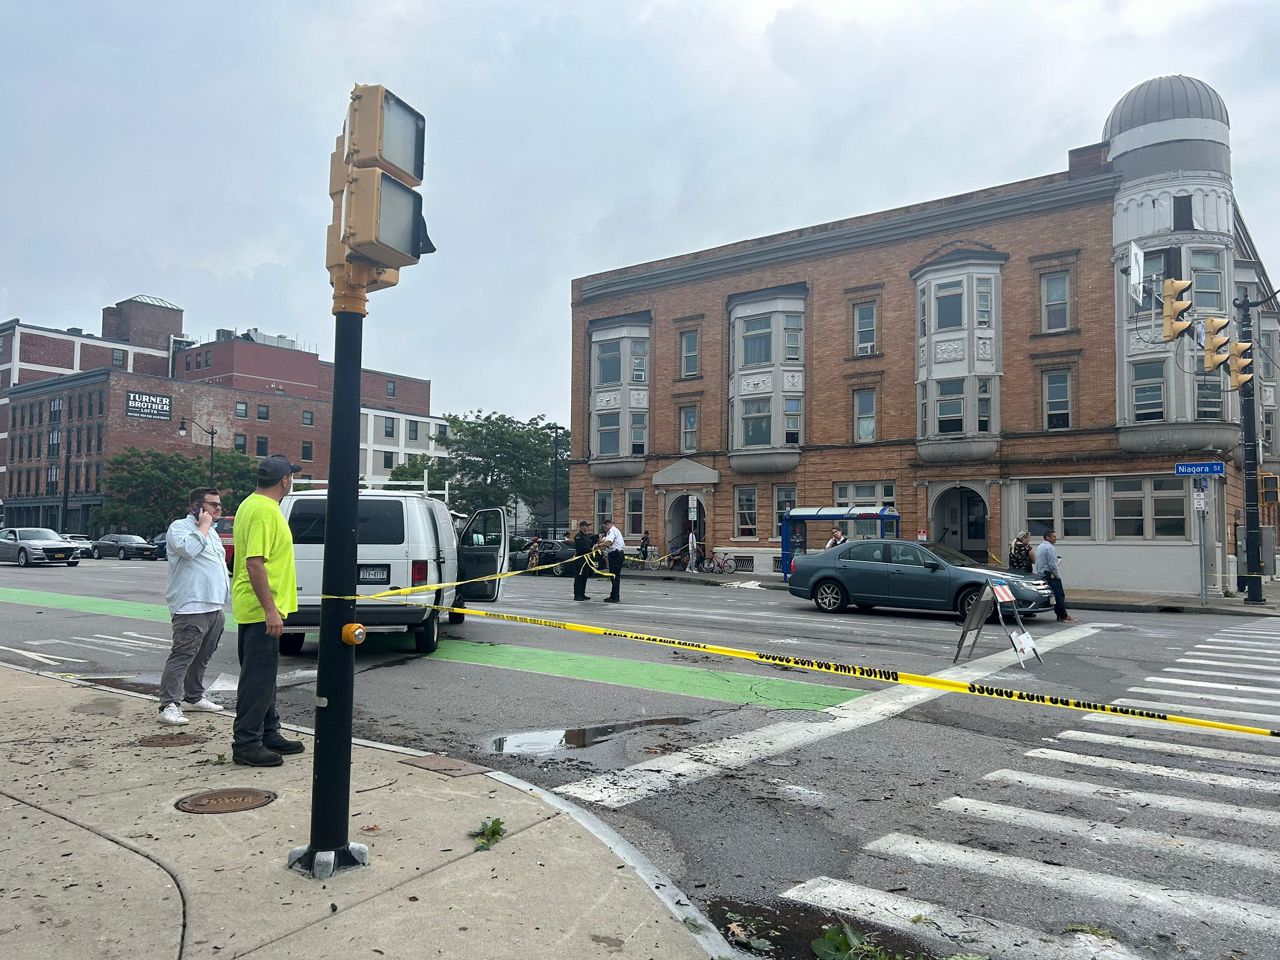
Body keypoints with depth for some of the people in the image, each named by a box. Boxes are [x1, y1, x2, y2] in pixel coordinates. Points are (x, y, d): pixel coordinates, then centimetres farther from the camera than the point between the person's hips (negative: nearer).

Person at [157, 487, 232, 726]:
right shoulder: (179, 527, -6)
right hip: (191, 607, -9)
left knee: (202, 657, 16)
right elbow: (188, 549, -27)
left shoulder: (211, 532, 22)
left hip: (214, 608, 9)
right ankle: (169, 706, -11)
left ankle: (194, 697, 27)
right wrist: (203, 526, -13)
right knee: (182, 656, -11)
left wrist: (223, 600, 26)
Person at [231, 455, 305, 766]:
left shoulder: (251, 504, 13)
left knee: (264, 675, 17)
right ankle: (246, 744, 5)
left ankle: (268, 734, 28)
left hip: (254, 608, 11)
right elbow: (254, 563, -26)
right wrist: (270, 610, -27)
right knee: (258, 677, -3)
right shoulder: (265, 510, -19)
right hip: (261, 609, -11)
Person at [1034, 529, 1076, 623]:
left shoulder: (1039, 547, 17)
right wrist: (1058, 576, -7)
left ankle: (1060, 615, 11)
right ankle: (1064, 616, -8)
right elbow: (1052, 564, -17)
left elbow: (1037, 563, 20)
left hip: (1040, 574, 10)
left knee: (1054, 596, 10)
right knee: (1060, 595, -7)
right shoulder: (1049, 547, -14)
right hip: (1050, 575, -10)